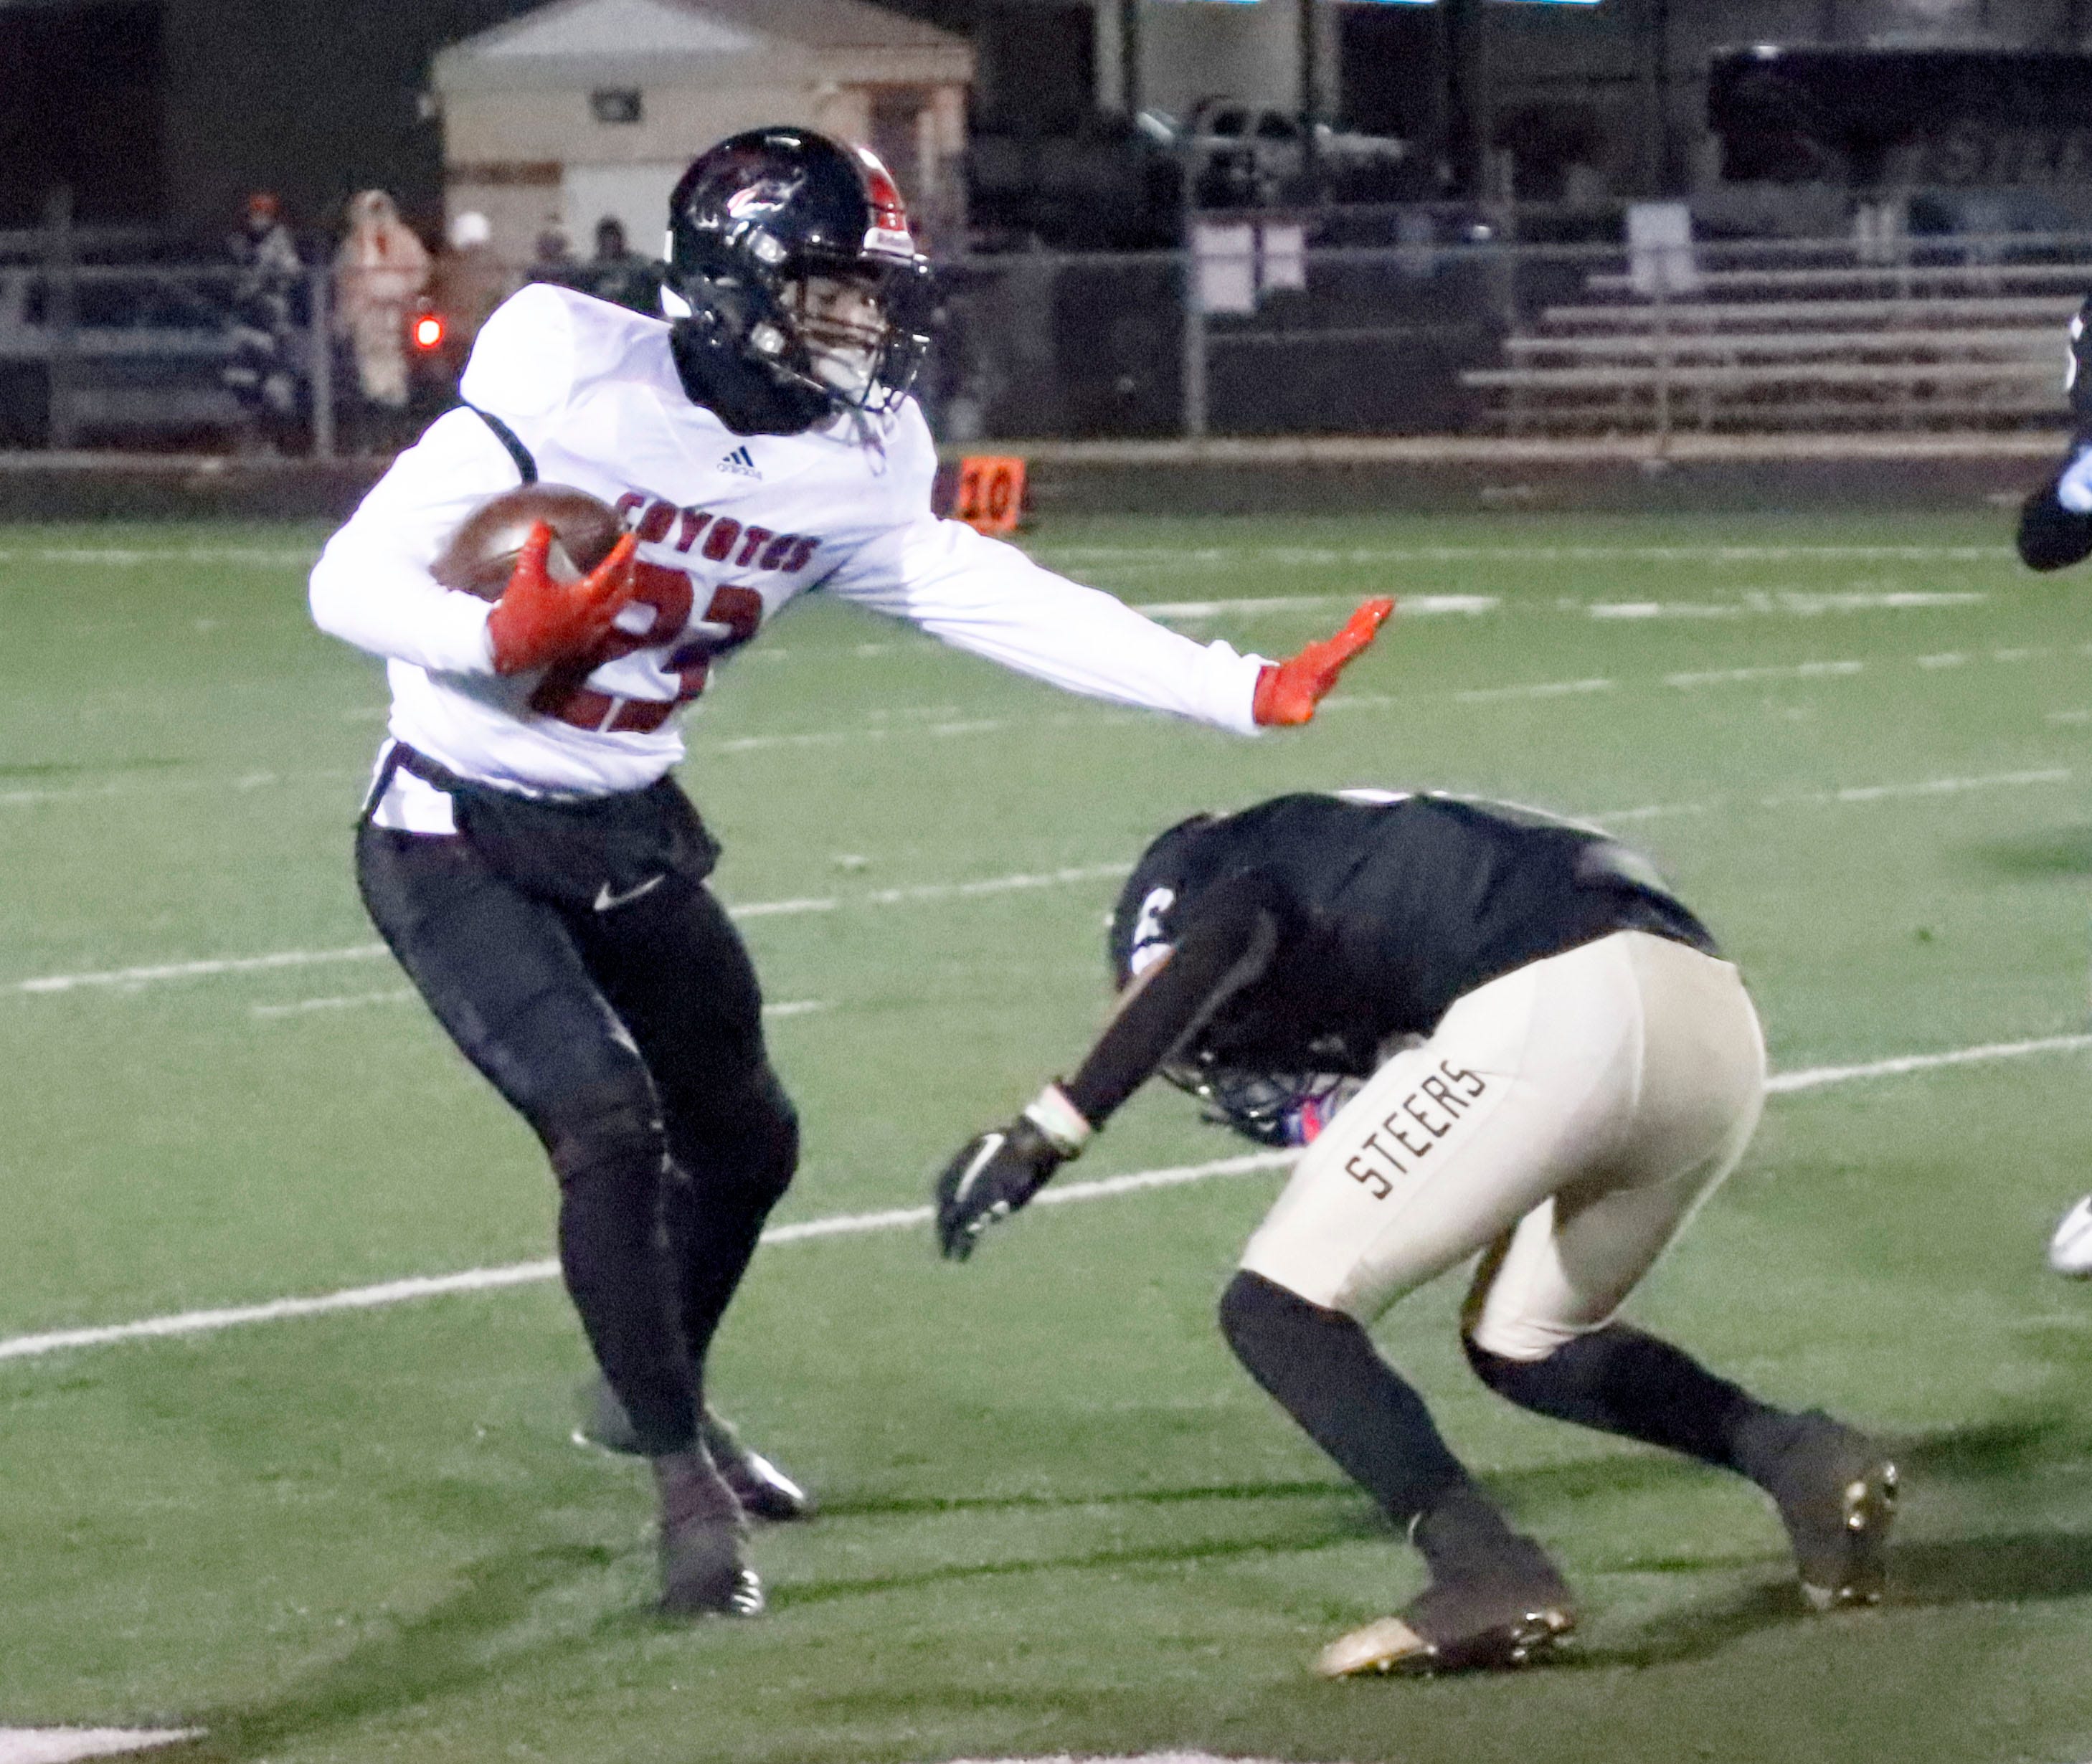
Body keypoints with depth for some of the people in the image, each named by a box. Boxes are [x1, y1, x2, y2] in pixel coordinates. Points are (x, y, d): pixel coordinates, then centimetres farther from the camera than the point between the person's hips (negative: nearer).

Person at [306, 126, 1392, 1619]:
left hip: (625, 834, 7)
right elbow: (351, 583, -21)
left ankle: (651, 1394, 44)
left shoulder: (848, 471, -4)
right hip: (457, 835, -7)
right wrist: (499, 638, -41)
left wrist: (1247, 694, -11)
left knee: (744, 1140, 17)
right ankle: (683, 1480, -8)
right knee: (606, 1123, -21)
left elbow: (1006, 610, -5)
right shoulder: (568, 386, -22)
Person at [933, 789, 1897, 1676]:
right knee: (1523, 1344, 28)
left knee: (1277, 1309, 1)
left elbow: (1220, 943, -7)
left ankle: (1488, 1570, -16)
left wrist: (1051, 1129, -12)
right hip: (1722, 1029, 8)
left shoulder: (1188, 870, 17)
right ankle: (1796, 1455, 9)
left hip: (1559, 1015, -8)